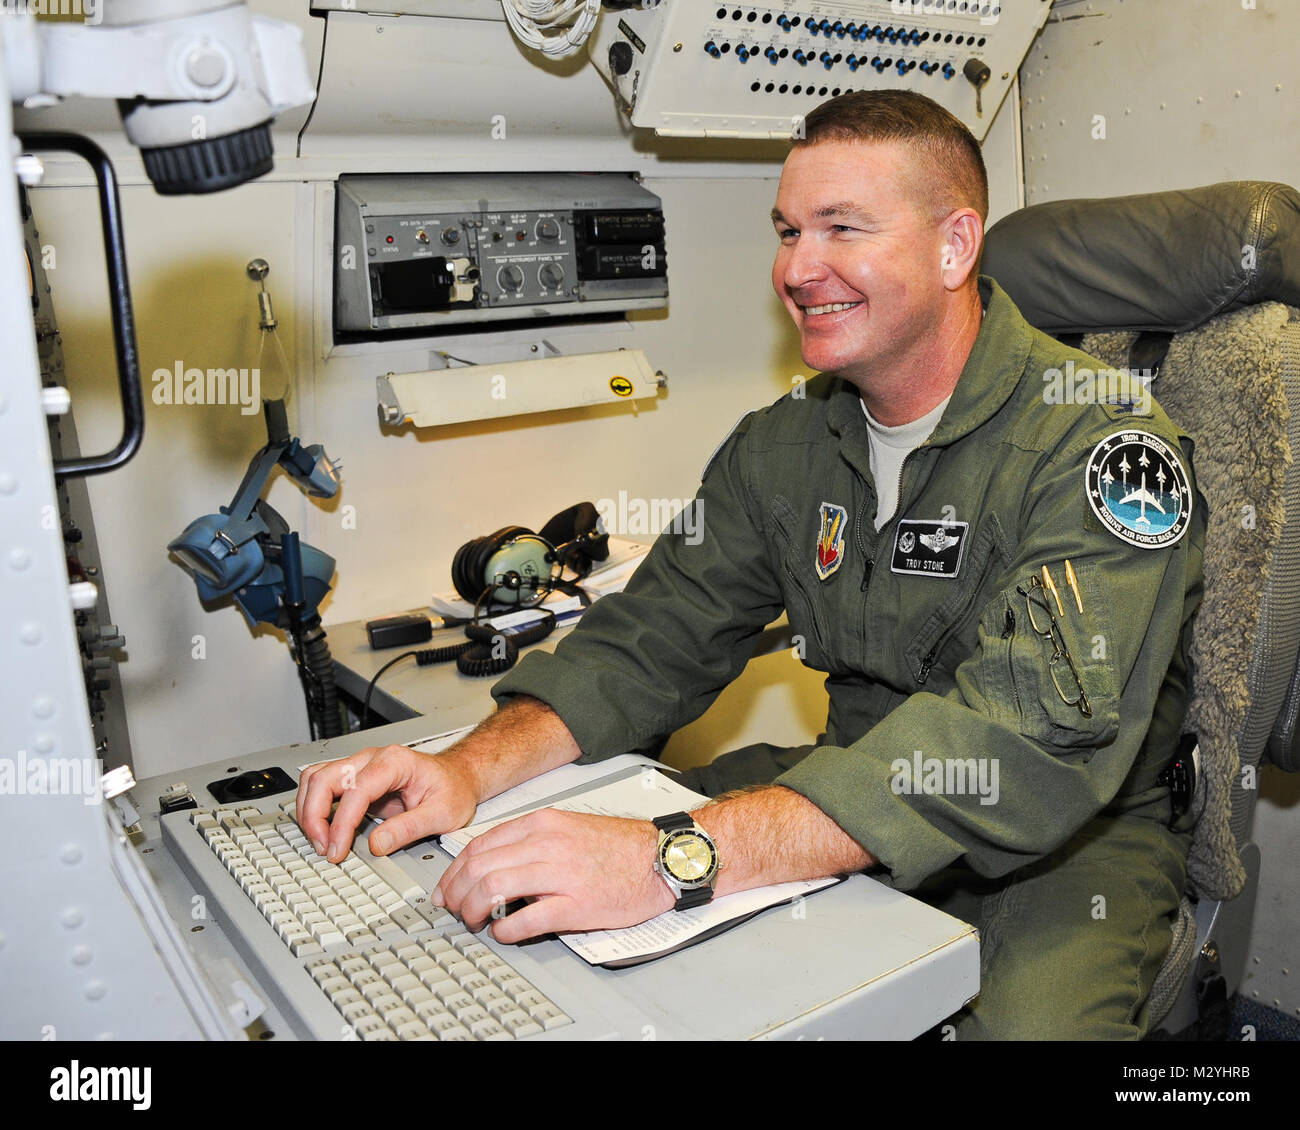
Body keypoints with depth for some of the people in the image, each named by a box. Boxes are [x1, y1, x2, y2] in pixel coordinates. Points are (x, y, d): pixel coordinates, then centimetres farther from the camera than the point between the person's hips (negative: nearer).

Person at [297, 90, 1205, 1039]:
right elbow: (657, 639, 0)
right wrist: (474, 768, -19)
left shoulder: (1094, 438, -19)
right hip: (855, 800, 4)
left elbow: (1036, 735, -33)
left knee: (1030, 1020, -35)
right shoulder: (785, 444, 2)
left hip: (1079, 835, -3)